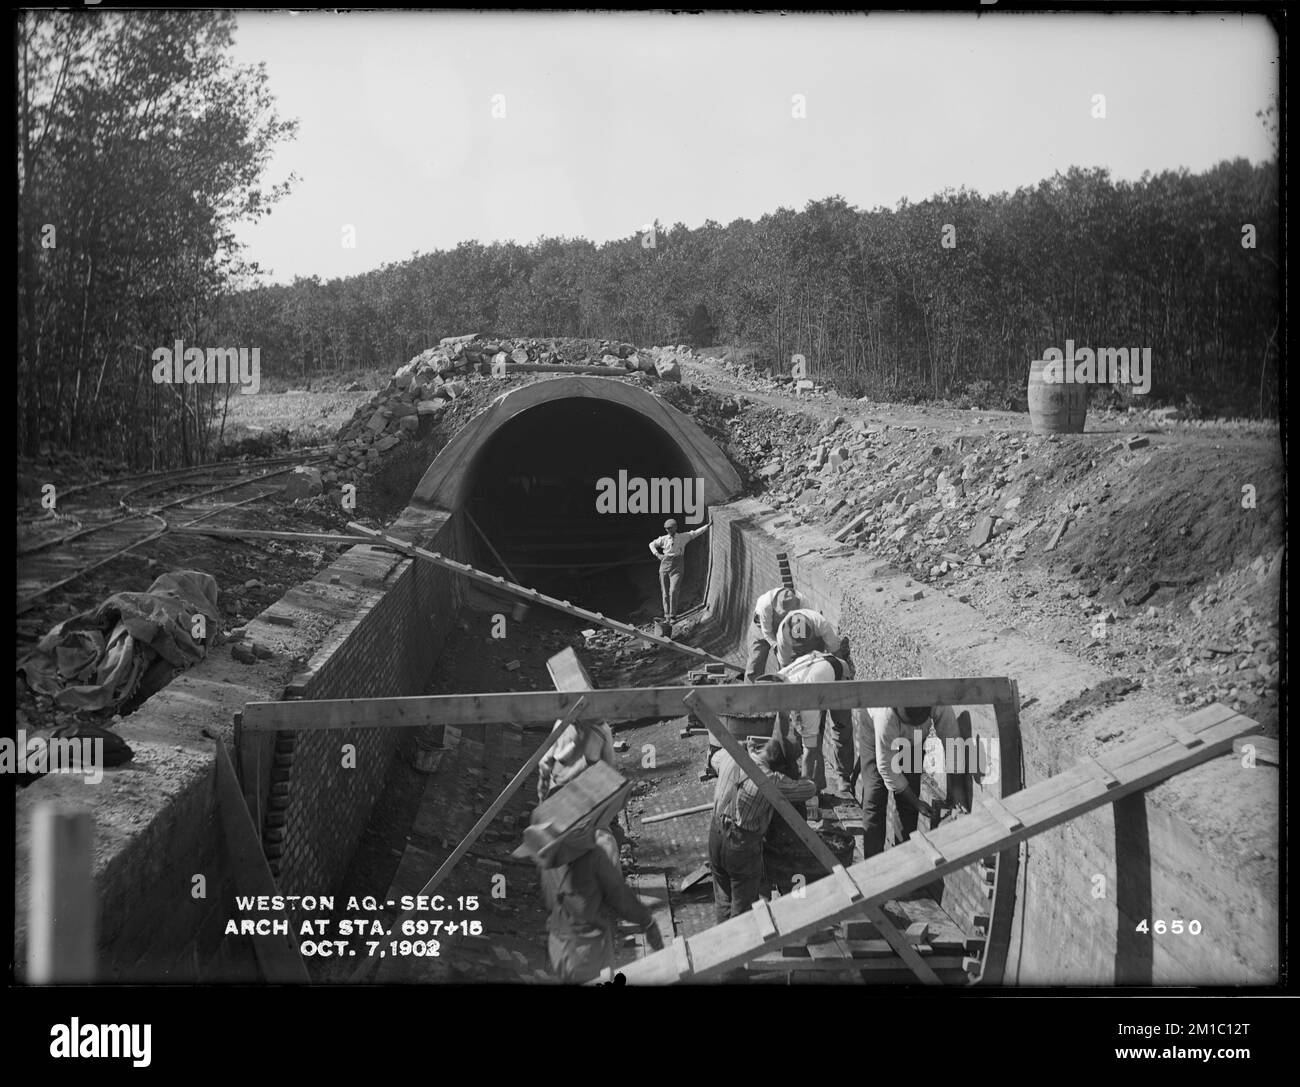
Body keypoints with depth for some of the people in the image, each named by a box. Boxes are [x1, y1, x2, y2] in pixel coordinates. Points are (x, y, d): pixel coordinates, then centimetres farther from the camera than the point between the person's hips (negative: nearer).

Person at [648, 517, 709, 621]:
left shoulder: (683, 537, 4)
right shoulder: (663, 539, 7)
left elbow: (695, 533, 10)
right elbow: (652, 544, 21)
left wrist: (708, 525, 6)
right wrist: (657, 554, 5)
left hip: (677, 567, -2)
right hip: (665, 566, 2)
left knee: (673, 591, -16)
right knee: (665, 593, 2)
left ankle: (673, 616, -10)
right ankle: (667, 617, 9)